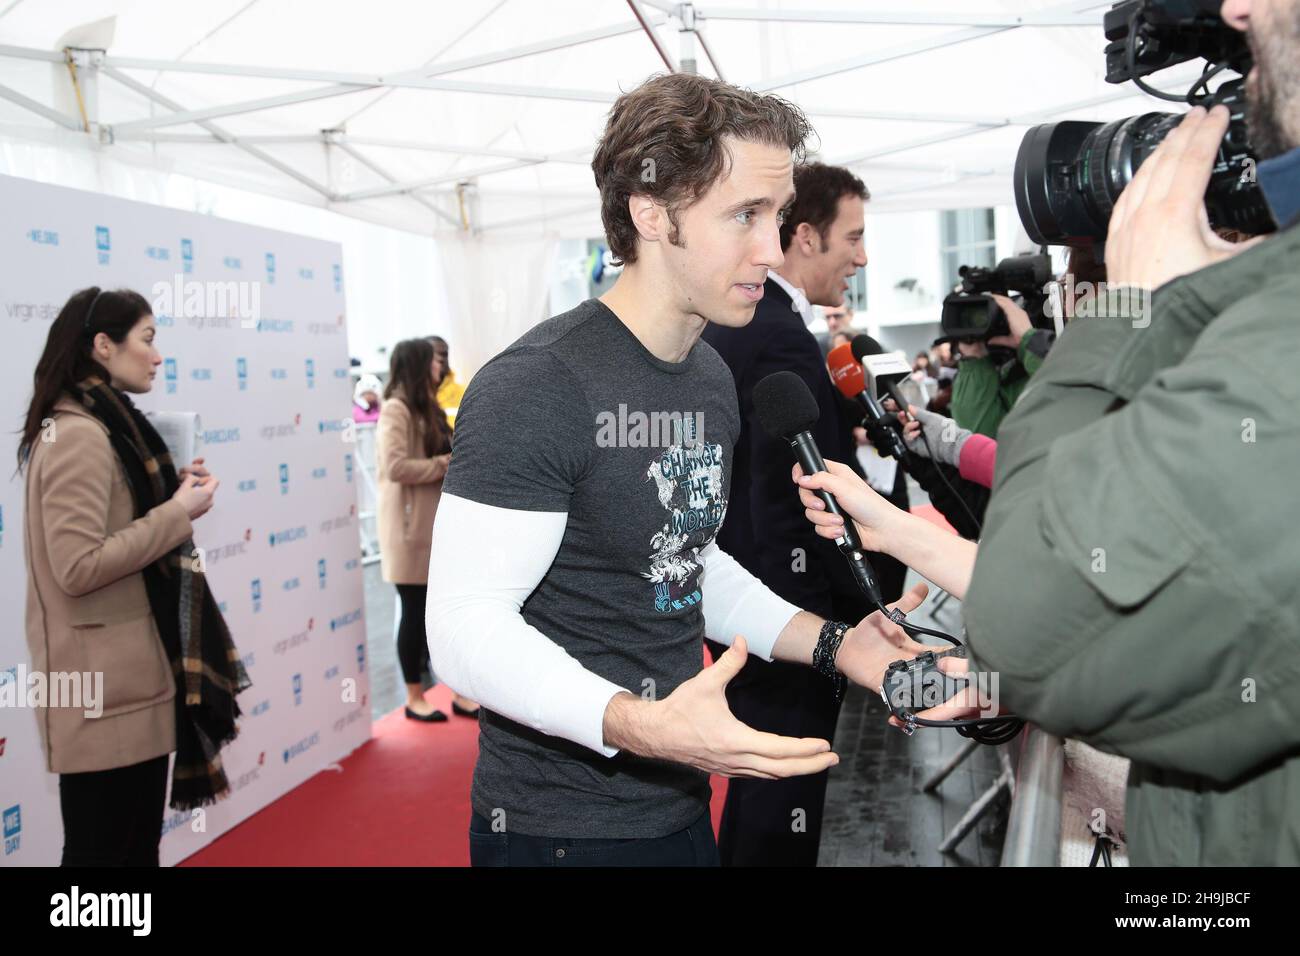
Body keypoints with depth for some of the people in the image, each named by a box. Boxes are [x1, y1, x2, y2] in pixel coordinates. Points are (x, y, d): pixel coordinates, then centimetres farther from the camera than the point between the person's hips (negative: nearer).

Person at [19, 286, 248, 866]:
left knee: (139, 844, 18)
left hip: (131, 677, 10)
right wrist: (178, 512, -18)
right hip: (105, 688, -10)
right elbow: (78, 567, -25)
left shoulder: (108, 426, 13)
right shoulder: (78, 435, -17)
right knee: (104, 848, 3)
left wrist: (170, 493, 7)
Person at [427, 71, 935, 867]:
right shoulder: (536, 388, -21)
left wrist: (833, 643, 2)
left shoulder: (713, 378, 5)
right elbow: (468, 627, -23)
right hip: (559, 828, -7)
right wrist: (639, 725, -37)